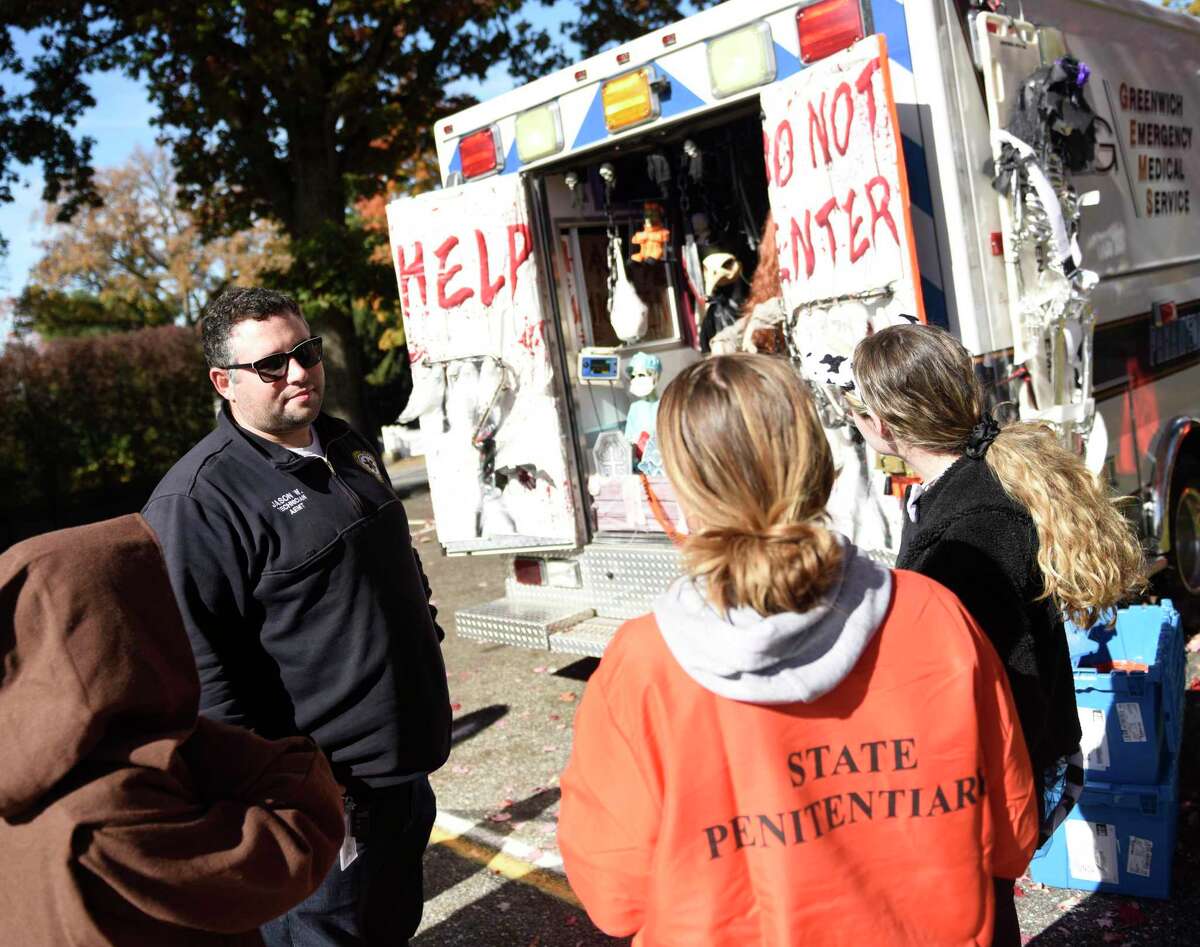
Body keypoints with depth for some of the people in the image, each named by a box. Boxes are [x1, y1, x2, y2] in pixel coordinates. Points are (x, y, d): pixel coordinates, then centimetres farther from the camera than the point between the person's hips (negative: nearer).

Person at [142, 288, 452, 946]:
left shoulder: (345, 447, 9)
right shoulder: (199, 498, -20)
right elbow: (201, 669, -23)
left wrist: (424, 639, 24)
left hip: (404, 765, 9)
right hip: (325, 793, -8)